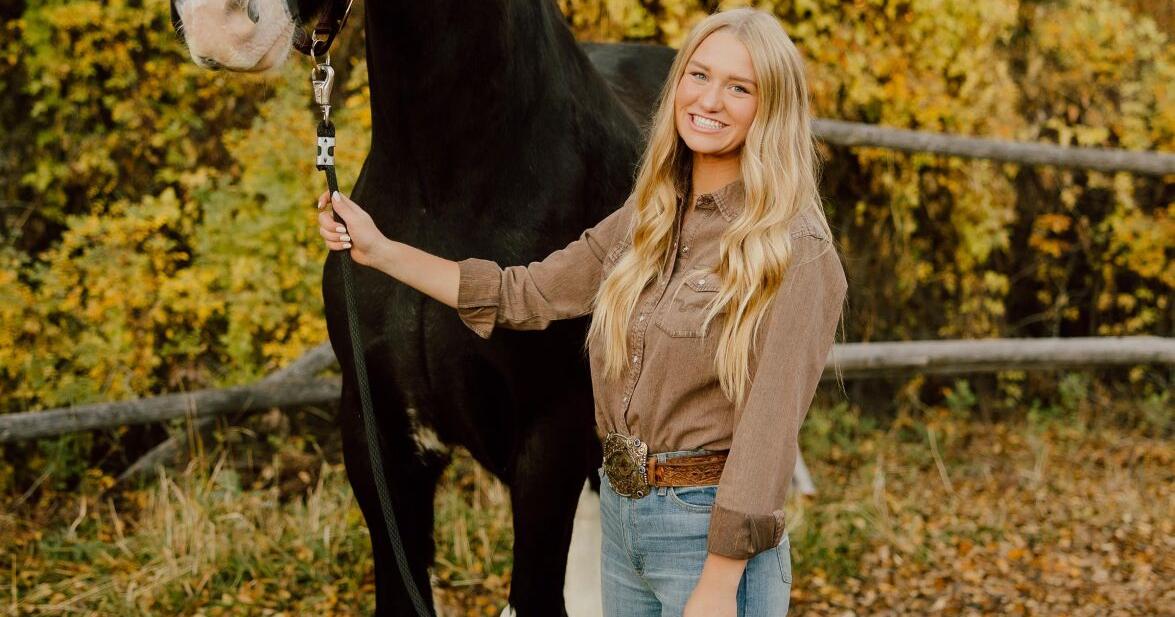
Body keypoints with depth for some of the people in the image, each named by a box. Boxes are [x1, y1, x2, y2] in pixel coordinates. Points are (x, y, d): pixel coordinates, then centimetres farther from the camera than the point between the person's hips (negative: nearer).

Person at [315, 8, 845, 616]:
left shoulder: (795, 251, -13)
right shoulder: (645, 222, 7)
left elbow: (767, 424, -17)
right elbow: (523, 295, 13)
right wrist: (379, 250, 10)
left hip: (711, 531, -6)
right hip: (620, 517, 7)